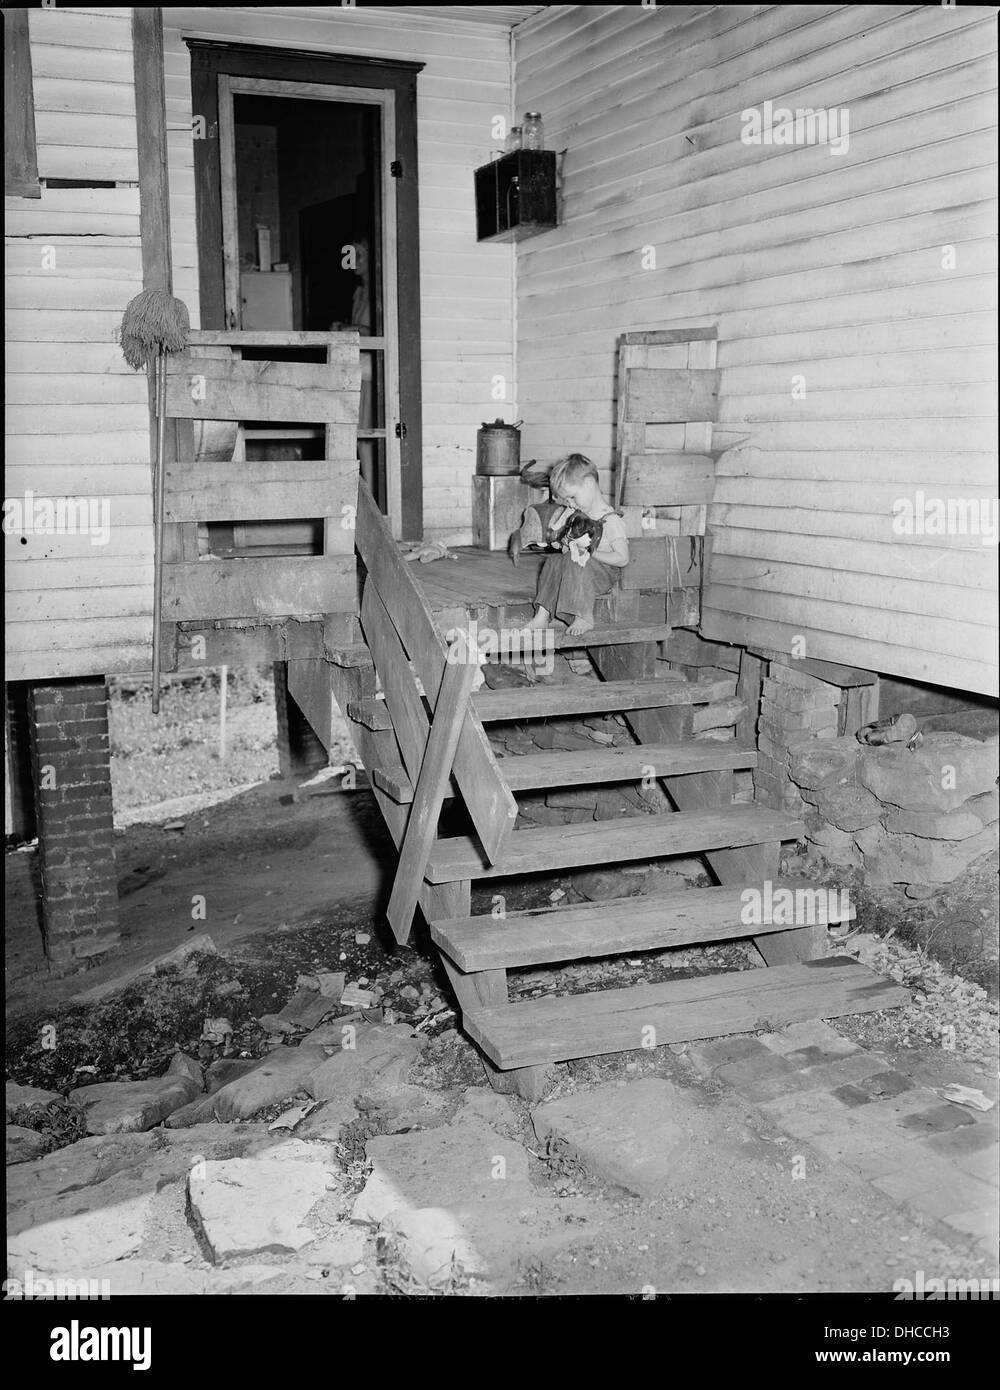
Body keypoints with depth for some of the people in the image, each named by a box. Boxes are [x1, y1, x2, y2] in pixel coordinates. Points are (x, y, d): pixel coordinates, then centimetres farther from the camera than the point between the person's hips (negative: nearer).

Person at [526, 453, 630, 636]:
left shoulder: (611, 520, -17)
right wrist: (568, 547, 1)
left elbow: (622, 558, -21)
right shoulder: (580, 516, 9)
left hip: (603, 573, -8)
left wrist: (591, 553, -21)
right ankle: (542, 615, -16)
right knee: (553, 562, -10)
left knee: (578, 565, -33)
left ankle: (584, 618, -30)